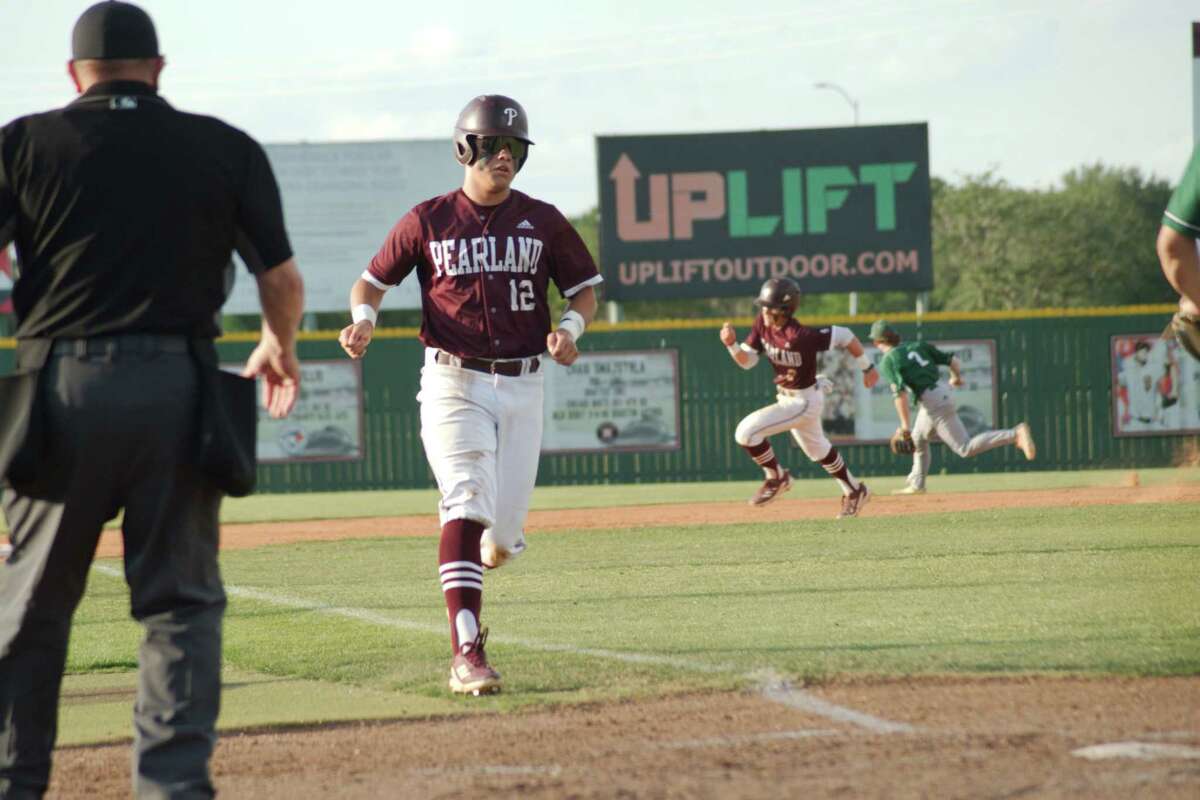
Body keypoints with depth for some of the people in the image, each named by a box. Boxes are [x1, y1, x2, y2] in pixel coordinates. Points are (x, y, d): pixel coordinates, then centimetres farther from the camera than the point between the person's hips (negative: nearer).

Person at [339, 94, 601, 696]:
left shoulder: (542, 222, 7)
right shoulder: (428, 221, 1)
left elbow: (584, 288, 14)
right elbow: (372, 280, 9)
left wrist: (570, 328, -7)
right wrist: (363, 320, -12)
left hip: (523, 385, 3)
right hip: (454, 382, -3)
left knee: (505, 536, 1)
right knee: (467, 505, -20)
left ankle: (468, 563, 41)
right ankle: (466, 654, -26)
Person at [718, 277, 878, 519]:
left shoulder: (800, 336, -32)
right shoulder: (762, 323, -10)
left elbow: (844, 336, -22)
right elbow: (747, 361, -2)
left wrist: (867, 368, -10)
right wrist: (732, 344, -23)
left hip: (804, 401, -8)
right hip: (786, 397, 8)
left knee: (747, 431, -17)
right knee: (817, 449, 27)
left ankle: (776, 477, 5)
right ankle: (854, 492, 46)